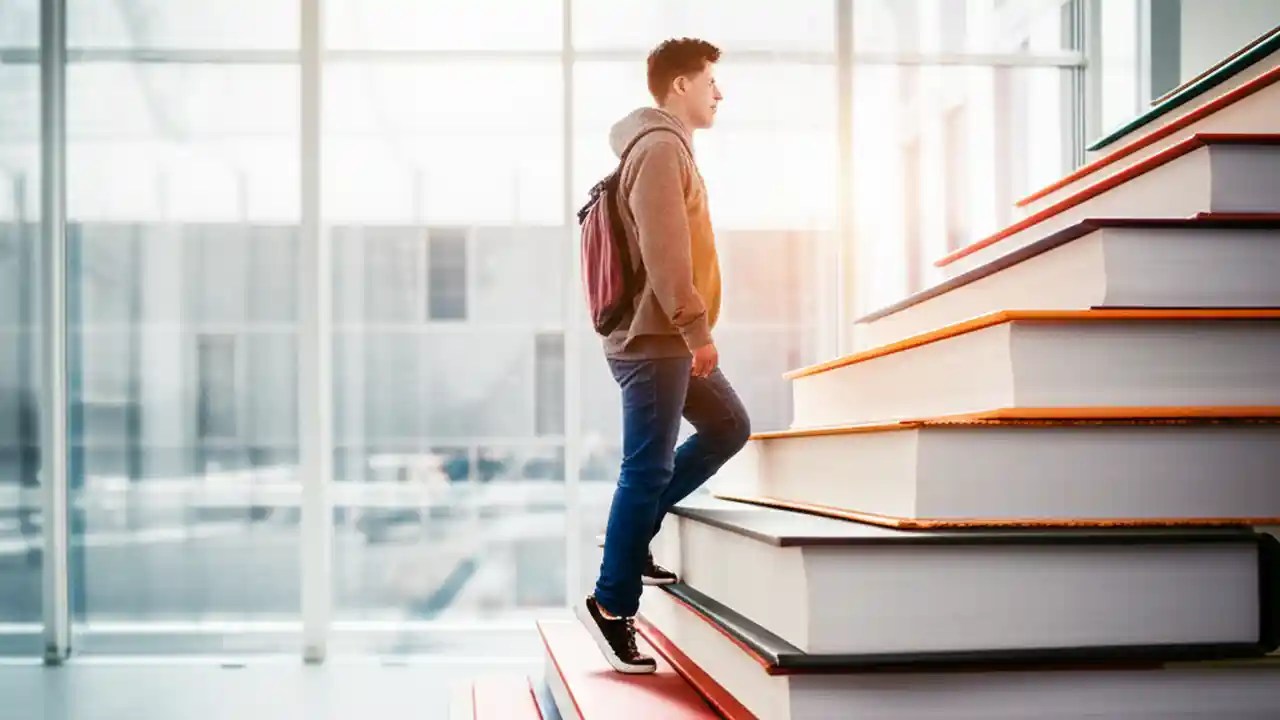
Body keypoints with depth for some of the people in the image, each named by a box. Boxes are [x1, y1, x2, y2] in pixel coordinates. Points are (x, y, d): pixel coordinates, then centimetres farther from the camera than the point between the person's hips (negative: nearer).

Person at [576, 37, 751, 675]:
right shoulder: (660, 147, -14)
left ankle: (634, 534, 19)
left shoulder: (668, 147, 20)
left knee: (728, 427, 17)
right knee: (648, 468, -7)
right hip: (653, 338, -11)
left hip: (670, 338, 11)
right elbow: (664, 254, -22)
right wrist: (698, 330, -19)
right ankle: (611, 605, 2)